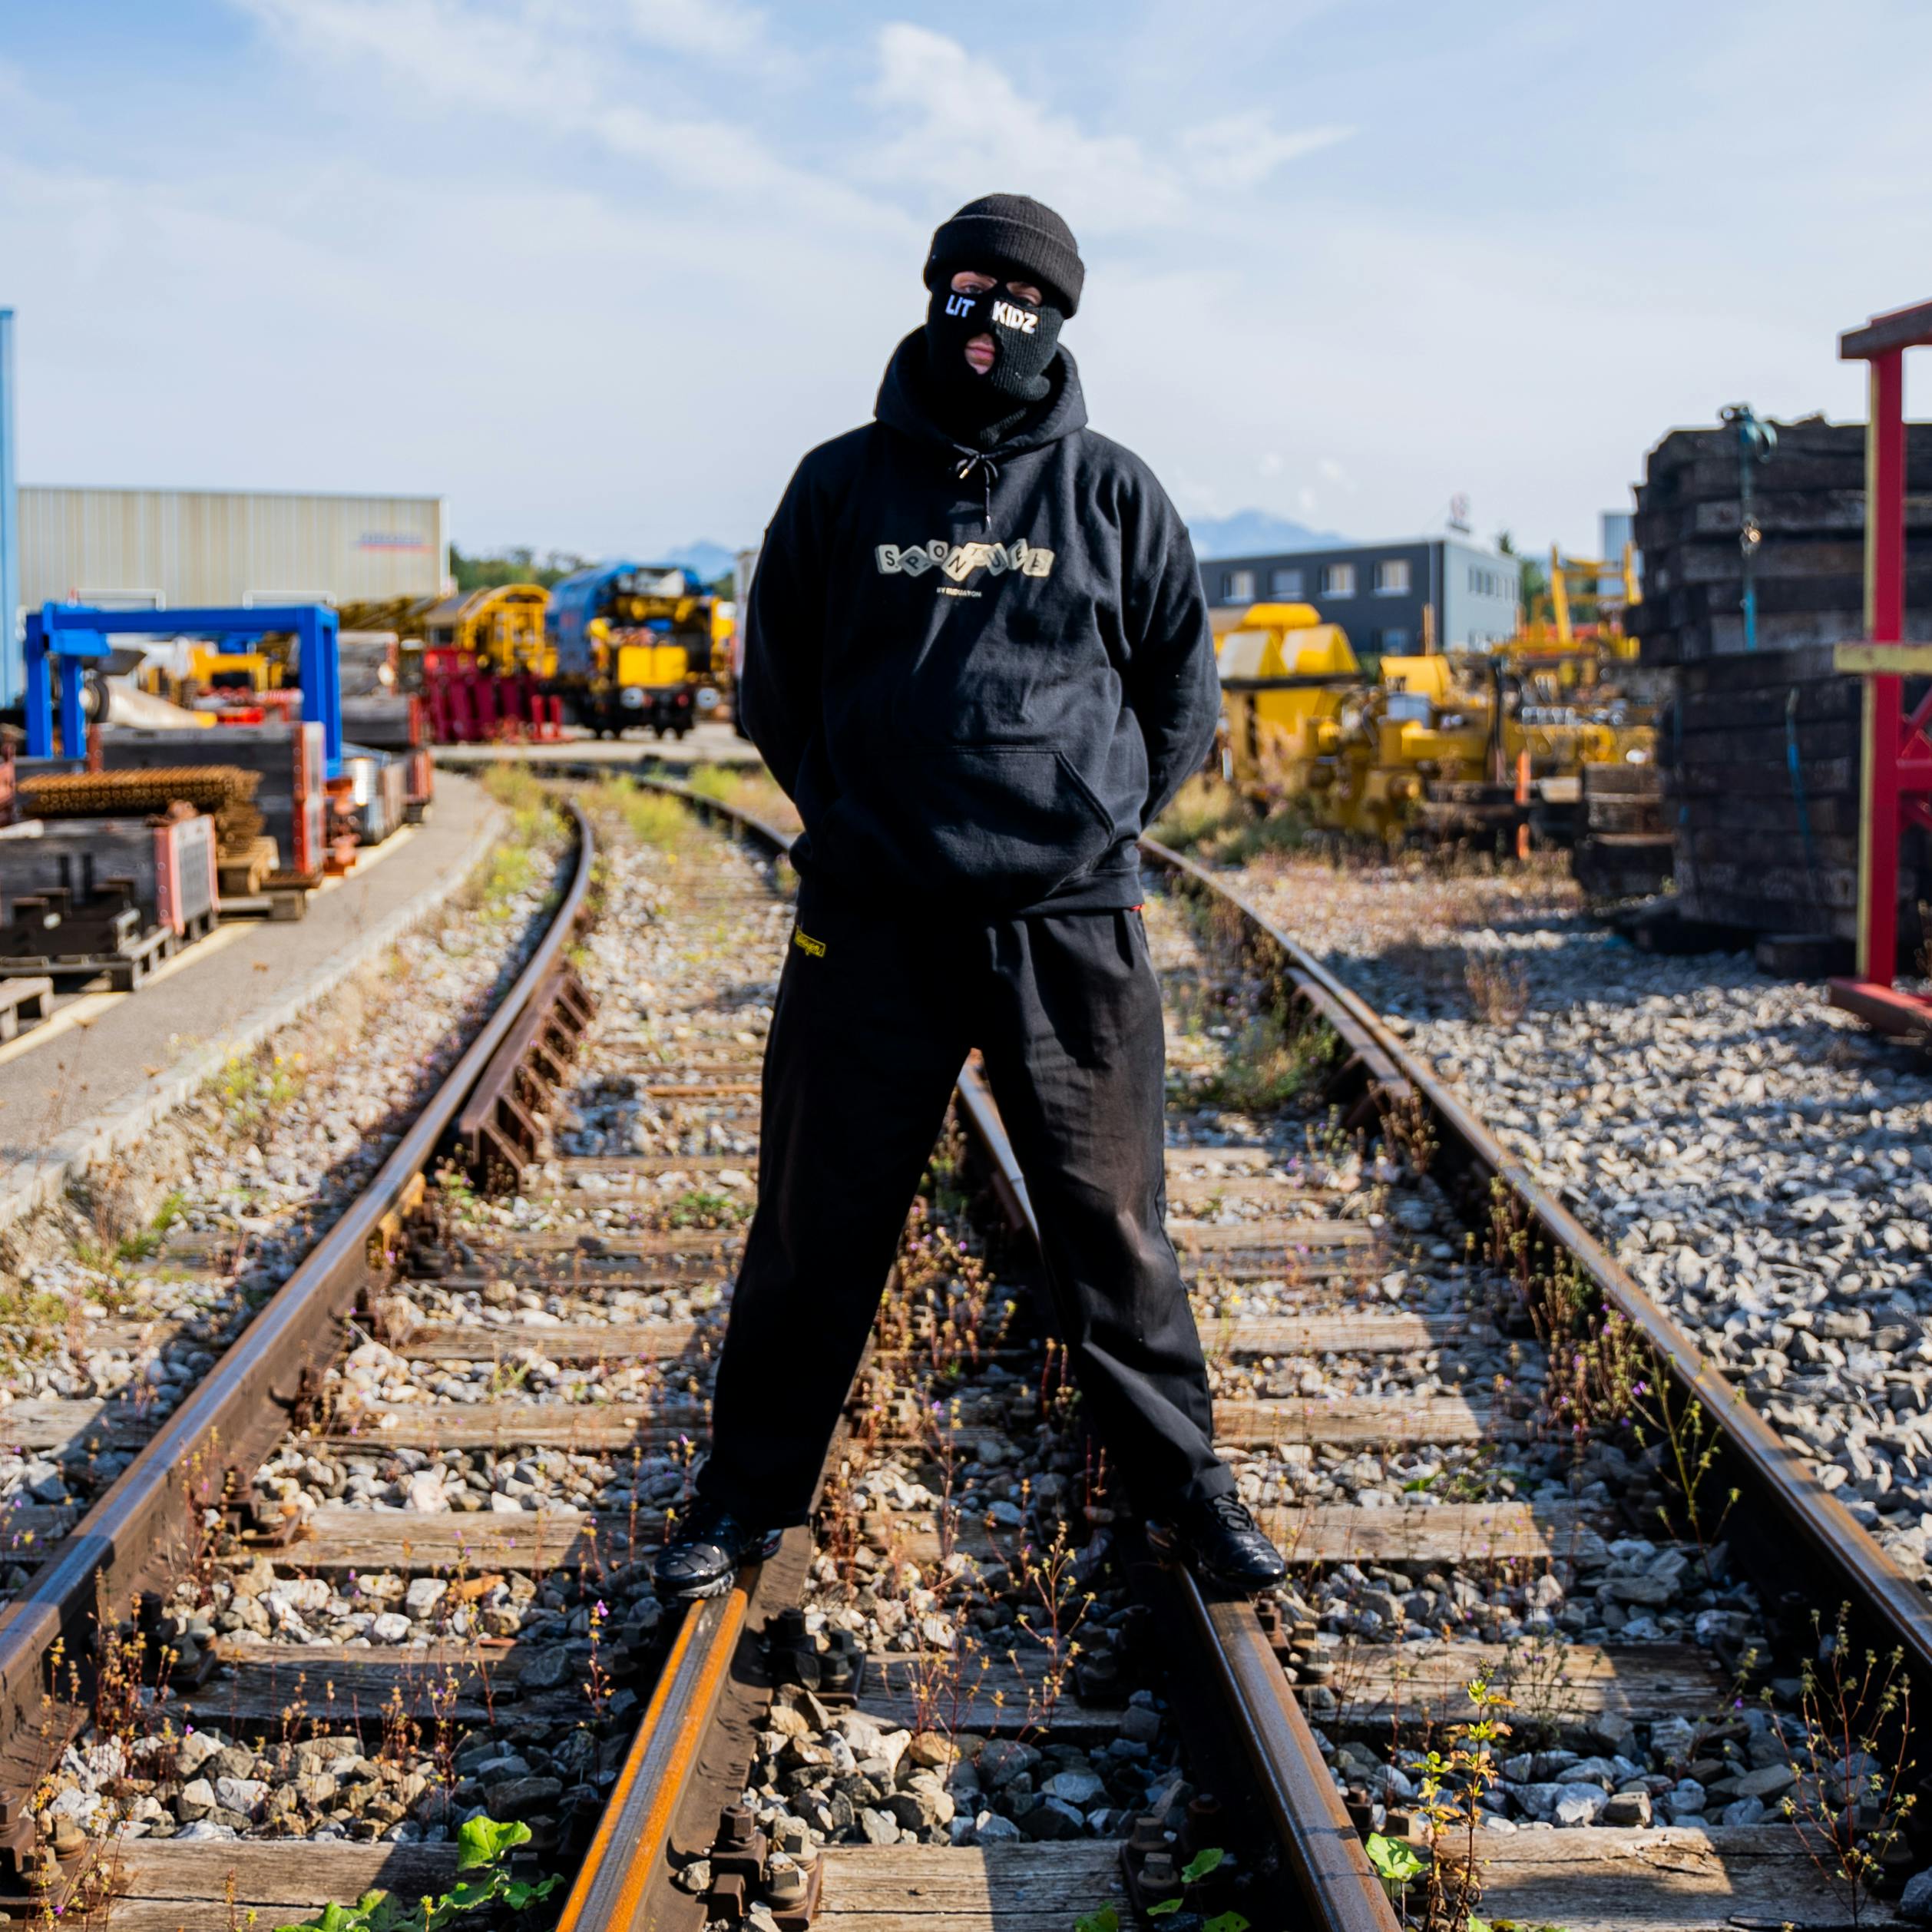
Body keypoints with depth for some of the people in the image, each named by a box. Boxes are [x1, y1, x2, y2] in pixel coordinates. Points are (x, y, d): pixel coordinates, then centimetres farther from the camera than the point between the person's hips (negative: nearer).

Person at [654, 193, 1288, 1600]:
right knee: (818, 1223, 7)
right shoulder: (841, 485, 5)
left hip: (1073, 927, 0)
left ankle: (1184, 1483, 24)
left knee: (1114, 1222, 8)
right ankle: (750, 1496, 22)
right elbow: (775, 688, 15)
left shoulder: (1110, 491, 4)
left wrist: (1092, 825, 8)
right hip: (873, 921, 1)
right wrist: (857, 824, 10)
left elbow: (1185, 694, 13)